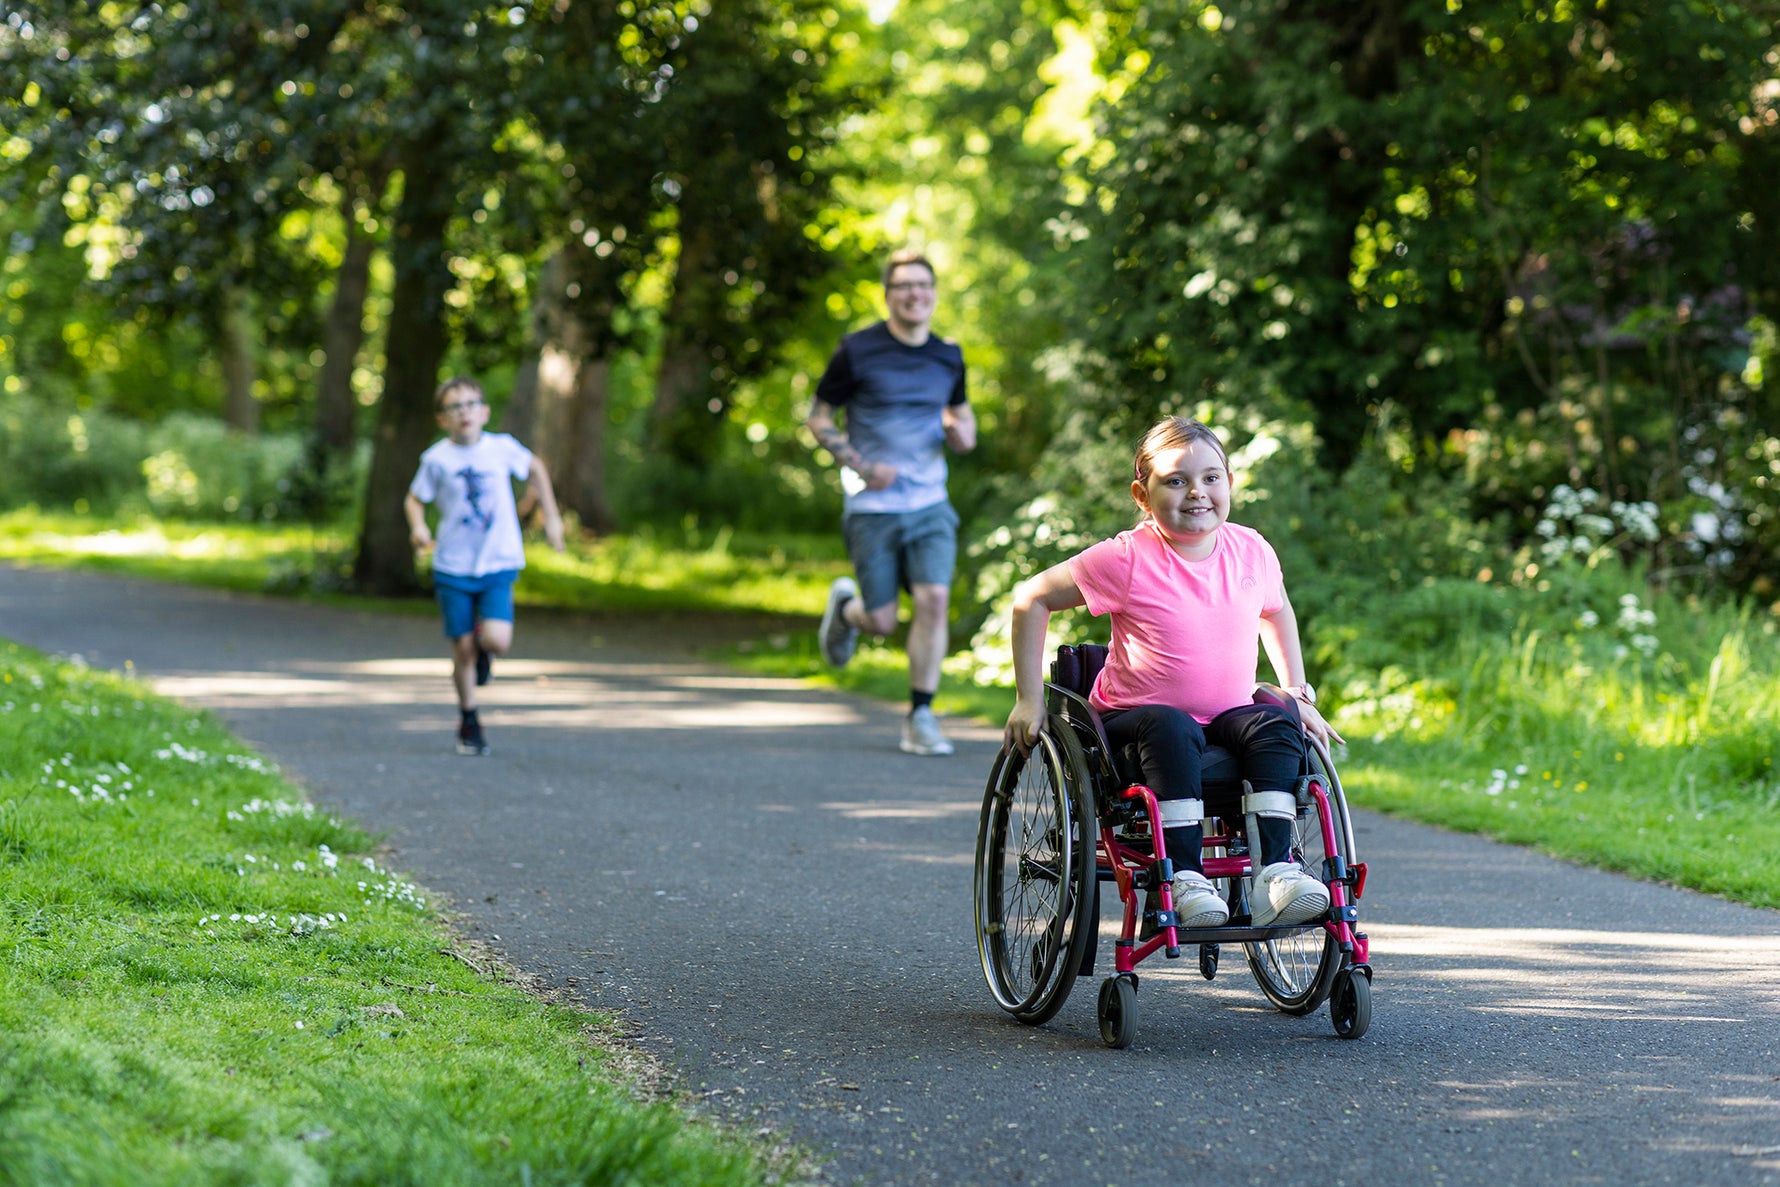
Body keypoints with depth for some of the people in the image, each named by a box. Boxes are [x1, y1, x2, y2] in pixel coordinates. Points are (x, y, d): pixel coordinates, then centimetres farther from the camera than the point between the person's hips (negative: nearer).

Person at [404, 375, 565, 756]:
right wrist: (418, 526, -14)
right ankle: (468, 721, 22)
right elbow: (414, 499, 7)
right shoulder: (436, 459, -6)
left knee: (497, 641, -18)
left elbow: (535, 468, 17)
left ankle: (484, 646, 20)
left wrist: (551, 517, 17)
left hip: (498, 565, 0)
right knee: (462, 649, 3)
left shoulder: (502, 448, -3)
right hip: (453, 568, 0)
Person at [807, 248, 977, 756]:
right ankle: (845, 605, 37)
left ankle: (920, 717, -3)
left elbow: (961, 411, 22)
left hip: (930, 505, 3)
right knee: (881, 621, 0)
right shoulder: (857, 352, -6)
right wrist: (862, 466, -12)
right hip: (872, 508, -3)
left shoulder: (948, 357, 7)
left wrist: (963, 435, -3)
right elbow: (818, 418, 1)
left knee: (933, 600, -13)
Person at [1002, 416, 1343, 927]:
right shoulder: (1128, 559, -12)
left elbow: (1276, 612, 25)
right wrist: (1029, 701, -6)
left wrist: (1298, 694, 18)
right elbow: (1031, 599, -5)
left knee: (1276, 725, -25)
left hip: (1228, 715, 4)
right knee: (1171, 730, -36)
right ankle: (1184, 878, -38)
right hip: (1131, 718, -4)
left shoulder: (1252, 552, 2)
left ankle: (1276, 872, -30)